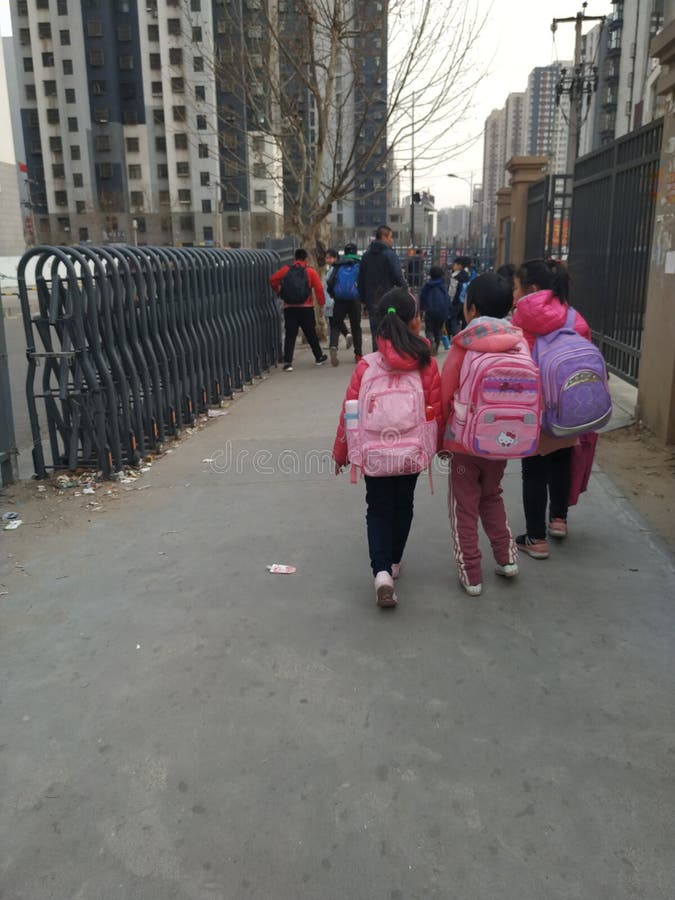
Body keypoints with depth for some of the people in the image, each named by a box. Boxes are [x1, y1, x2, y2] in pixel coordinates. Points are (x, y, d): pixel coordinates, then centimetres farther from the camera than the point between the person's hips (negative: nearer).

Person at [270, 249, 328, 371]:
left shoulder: (286, 270, 4)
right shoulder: (311, 271, 0)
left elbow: (273, 279, 1)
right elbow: (318, 288, -7)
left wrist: (278, 292, 15)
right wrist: (321, 303, 3)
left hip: (289, 307, 1)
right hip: (306, 307, -1)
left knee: (290, 335, 1)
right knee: (311, 334, 13)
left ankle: (288, 362, -8)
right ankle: (319, 357, 26)